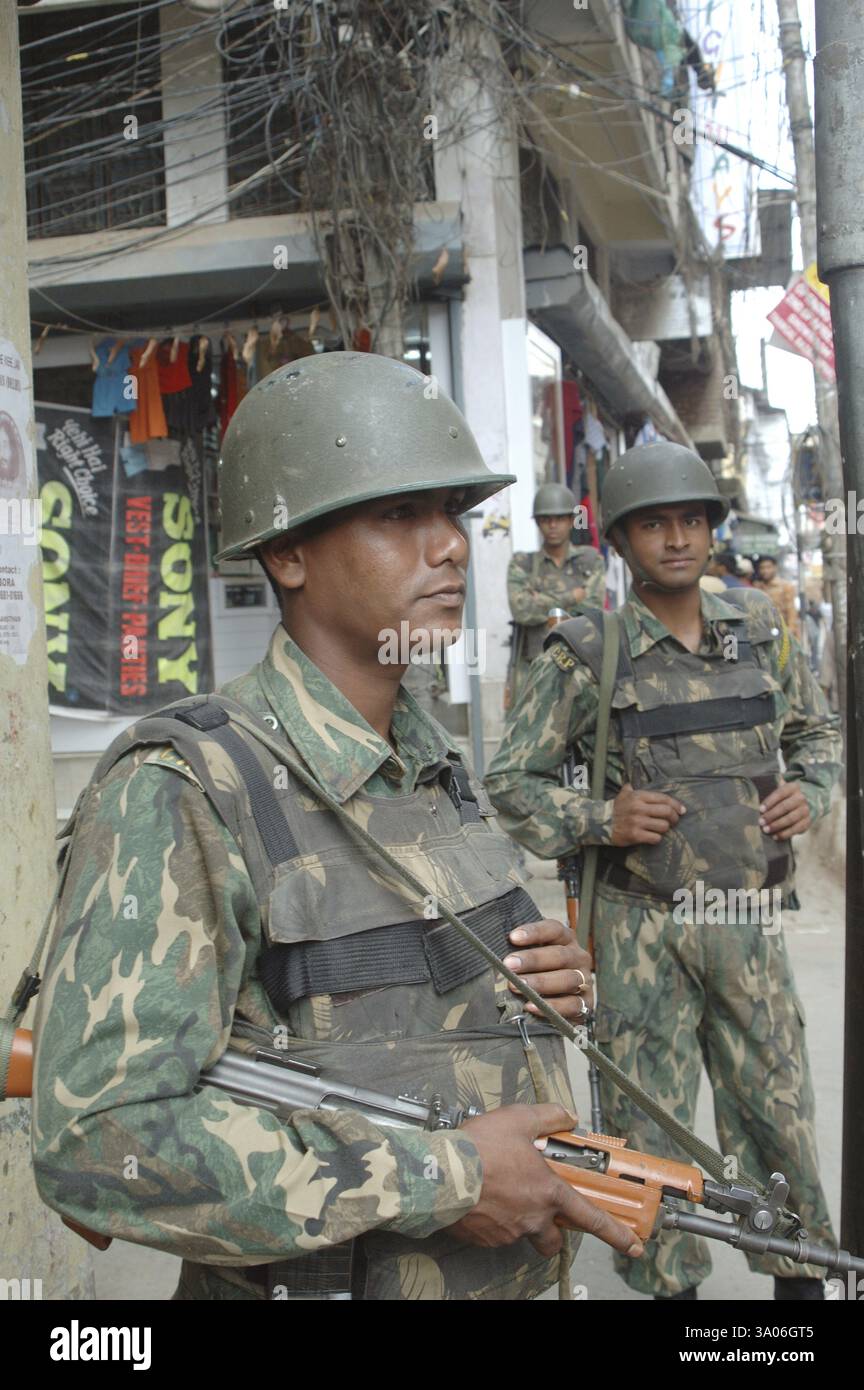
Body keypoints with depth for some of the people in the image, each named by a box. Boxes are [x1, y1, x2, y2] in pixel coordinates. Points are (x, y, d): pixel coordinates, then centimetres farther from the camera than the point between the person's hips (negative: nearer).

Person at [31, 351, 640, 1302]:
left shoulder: (437, 767, 3)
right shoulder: (177, 791, -22)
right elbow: (100, 1139, -29)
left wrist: (551, 988, -6)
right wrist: (442, 1180, -26)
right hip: (305, 1279, -7)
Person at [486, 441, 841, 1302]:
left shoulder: (761, 630, 5)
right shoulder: (586, 654, -7)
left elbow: (817, 731, 20)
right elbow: (511, 780, -2)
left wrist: (809, 793, 0)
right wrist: (601, 819, -16)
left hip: (750, 923, 3)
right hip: (643, 927, -3)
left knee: (777, 1103, 12)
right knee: (649, 1121, 7)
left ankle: (801, 1278, 31)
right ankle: (672, 1282, 26)